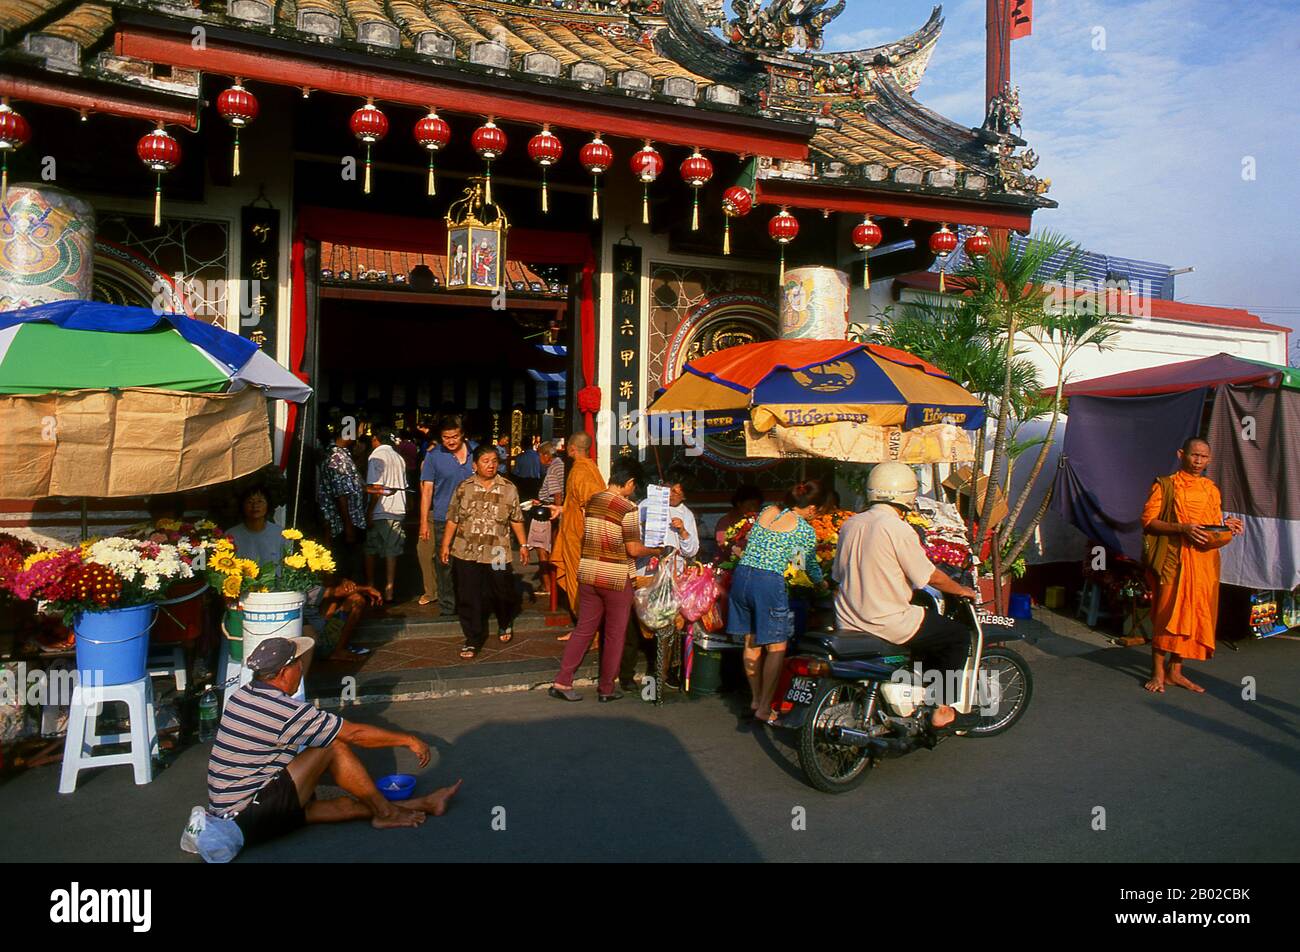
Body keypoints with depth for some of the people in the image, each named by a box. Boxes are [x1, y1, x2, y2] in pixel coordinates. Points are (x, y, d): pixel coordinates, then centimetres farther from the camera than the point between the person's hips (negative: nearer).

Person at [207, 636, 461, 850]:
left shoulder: (241, 695, 6)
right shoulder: (286, 711, -21)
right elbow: (354, 733, -15)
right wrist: (409, 740, -3)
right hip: (249, 819, -9)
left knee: (344, 804, 7)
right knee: (335, 746, -11)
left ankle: (424, 804, 13)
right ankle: (386, 813, 3)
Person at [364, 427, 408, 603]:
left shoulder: (376, 456, -8)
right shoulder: (399, 457, 12)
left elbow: (376, 487, -14)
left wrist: (370, 512, -11)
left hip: (380, 512, -6)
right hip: (397, 510, 6)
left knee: (370, 552, 8)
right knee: (391, 552, 8)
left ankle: (370, 588, 12)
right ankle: (389, 592, 9)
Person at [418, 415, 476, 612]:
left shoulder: (475, 450, 3)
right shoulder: (434, 455, -3)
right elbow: (427, 489, -2)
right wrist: (424, 521, -6)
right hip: (443, 519, -2)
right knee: (444, 565, 3)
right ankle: (447, 609, 15)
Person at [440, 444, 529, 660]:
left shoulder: (509, 488, 2)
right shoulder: (464, 488, 2)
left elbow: (516, 520, 7)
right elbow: (452, 519, 5)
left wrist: (523, 545, 6)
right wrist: (445, 545, 3)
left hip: (497, 553, 0)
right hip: (466, 553, 0)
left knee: (503, 593, 10)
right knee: (468, 599, 3)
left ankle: (505, 625, 40)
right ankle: (473, 640, 16)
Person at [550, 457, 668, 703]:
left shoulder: (591, 501, 4)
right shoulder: (628, 508, -15)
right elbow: (633, 549, -15)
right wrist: (658, 551, 0)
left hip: (588, 574, 6)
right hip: (616, 579, -6)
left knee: (583, 629, 14)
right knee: (615, 634, 9)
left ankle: (562, 682, 13)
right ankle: (606, 688, 18)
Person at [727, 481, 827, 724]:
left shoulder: (766, 511, 14)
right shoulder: (806, 531, 1)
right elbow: (811, 565, 15)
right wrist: (822, 583, 35)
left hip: (741, 575, 6)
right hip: (769, 583, -6)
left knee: (751, 641, 15)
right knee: (776, 646, 6)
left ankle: (756, 699, 26)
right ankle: (764, 708, 7)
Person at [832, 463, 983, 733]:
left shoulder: (849, 525, 6)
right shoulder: (898, 529, -15)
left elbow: (838, 574, 14)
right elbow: (931, 577, -9)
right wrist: (961, 590, 9)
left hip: (848, 622, 8)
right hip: (888, 624, -8)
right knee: (958, 636, 9)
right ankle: (942, 711, 8)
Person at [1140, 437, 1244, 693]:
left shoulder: (1212, 490, 17)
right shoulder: (1166, 485, 2)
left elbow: (1216, 527, 23)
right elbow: (1148, 520, -6)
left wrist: (1228, 528, 0)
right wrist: (1181, 528, -18)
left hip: (1204, 560, 5)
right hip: (1173, 559, -5)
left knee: (1193, 615, 5)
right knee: (1167, 614, -5)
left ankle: (1175, 671, 15)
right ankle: (1158, 673, 3)